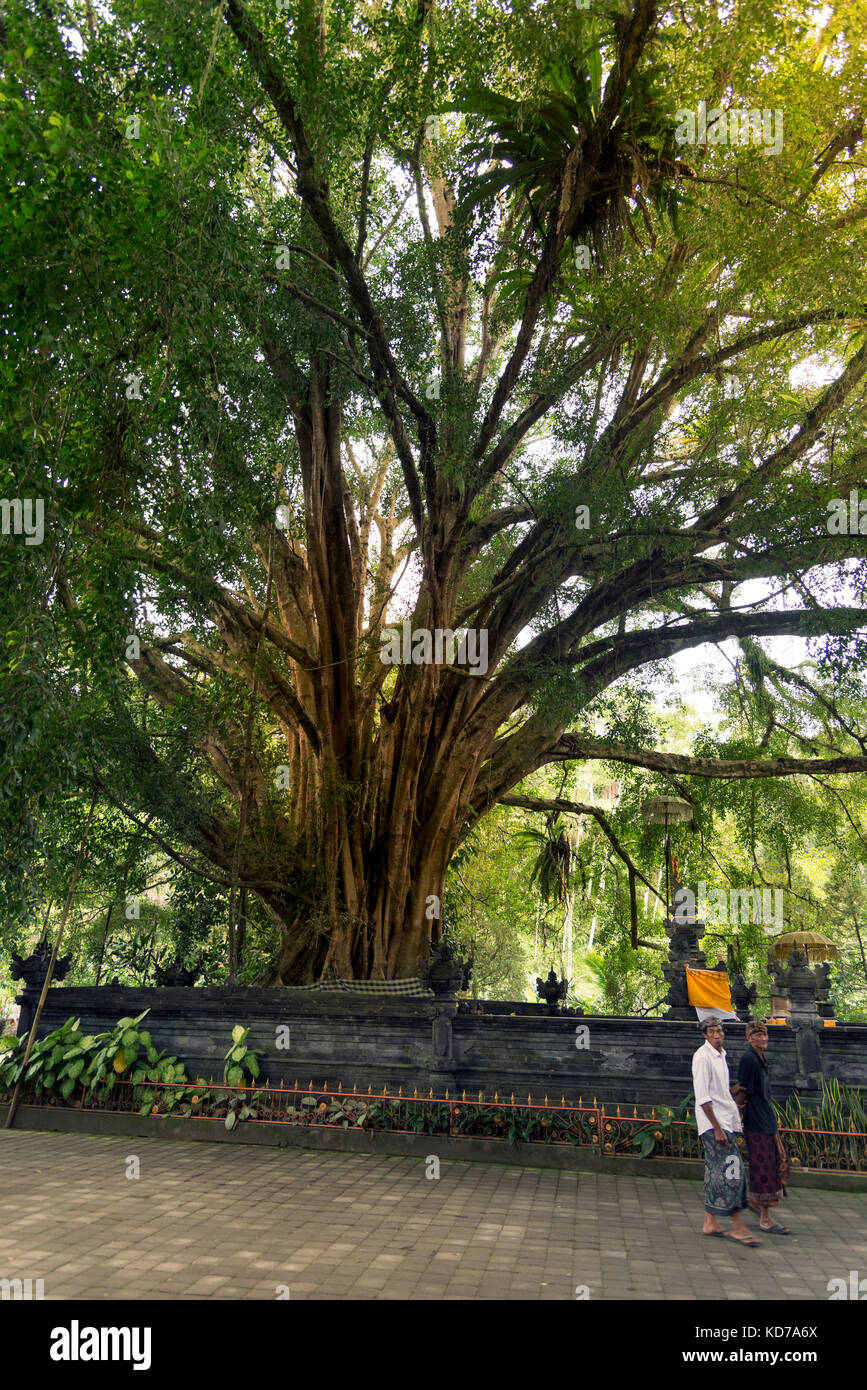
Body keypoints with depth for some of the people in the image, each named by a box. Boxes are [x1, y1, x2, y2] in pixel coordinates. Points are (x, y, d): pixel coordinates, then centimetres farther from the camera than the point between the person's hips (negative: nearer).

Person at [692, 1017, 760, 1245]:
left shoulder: (720, 1055, 14)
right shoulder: (703, 1057, -14)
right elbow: (703, 1097, -19)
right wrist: (717, 1128, -21)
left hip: (725, 1121, 9)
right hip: (713, 1123, -9)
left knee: (717, 1173, 11)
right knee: (731, 1171, -10)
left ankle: (710, 1223, 17)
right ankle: (738, 1227, -6)